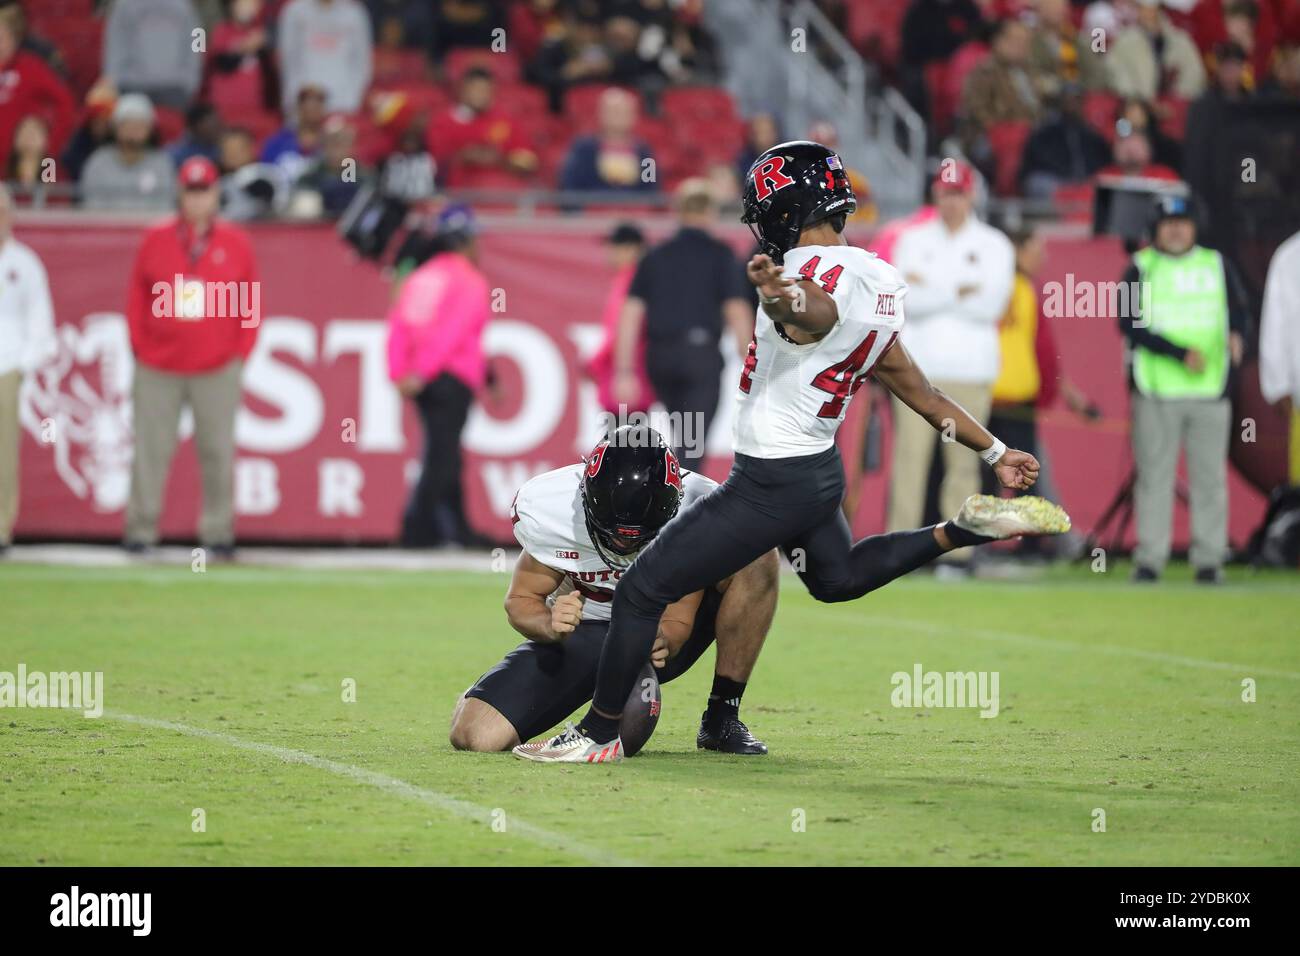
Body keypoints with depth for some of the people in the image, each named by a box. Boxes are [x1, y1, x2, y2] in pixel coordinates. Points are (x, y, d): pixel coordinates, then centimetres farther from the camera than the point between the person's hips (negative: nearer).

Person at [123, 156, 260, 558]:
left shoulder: (235, 243, 5)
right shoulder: (155, 240, 6)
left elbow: (250, 305, 8)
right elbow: (136, 298, 9)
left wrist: (240, 354, 1)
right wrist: (140, 348, 3)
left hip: (218, 370, 0)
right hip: (158, 369, 0)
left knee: (217, 452, 0)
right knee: (151, 450, -1)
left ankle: (218, 533, 6)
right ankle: (140, 532, 4)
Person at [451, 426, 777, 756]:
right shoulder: (547, 510, -26)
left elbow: (678, 621, -20)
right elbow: (522, 600, -13)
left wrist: (663, 643, -44)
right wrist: (550, 624, -36)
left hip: (664, 636, 1)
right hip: (583, 631, -1)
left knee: (756, 557, -26)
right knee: (475, 736, -22)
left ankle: (722, 719, -14)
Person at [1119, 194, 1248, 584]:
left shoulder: (1216, 265, 14)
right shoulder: (1141, 268, 6)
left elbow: (1237, 306, 11)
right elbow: (1131, 323, -5)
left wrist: (1235, 333, -15)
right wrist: (1181, 353, -15)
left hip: (1210, 391, 2)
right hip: (1156, 391, -2)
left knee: (1210, 476, 0)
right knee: (1153, 475, -1)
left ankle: (1209, 559, 3)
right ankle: (1149, 558, 3)